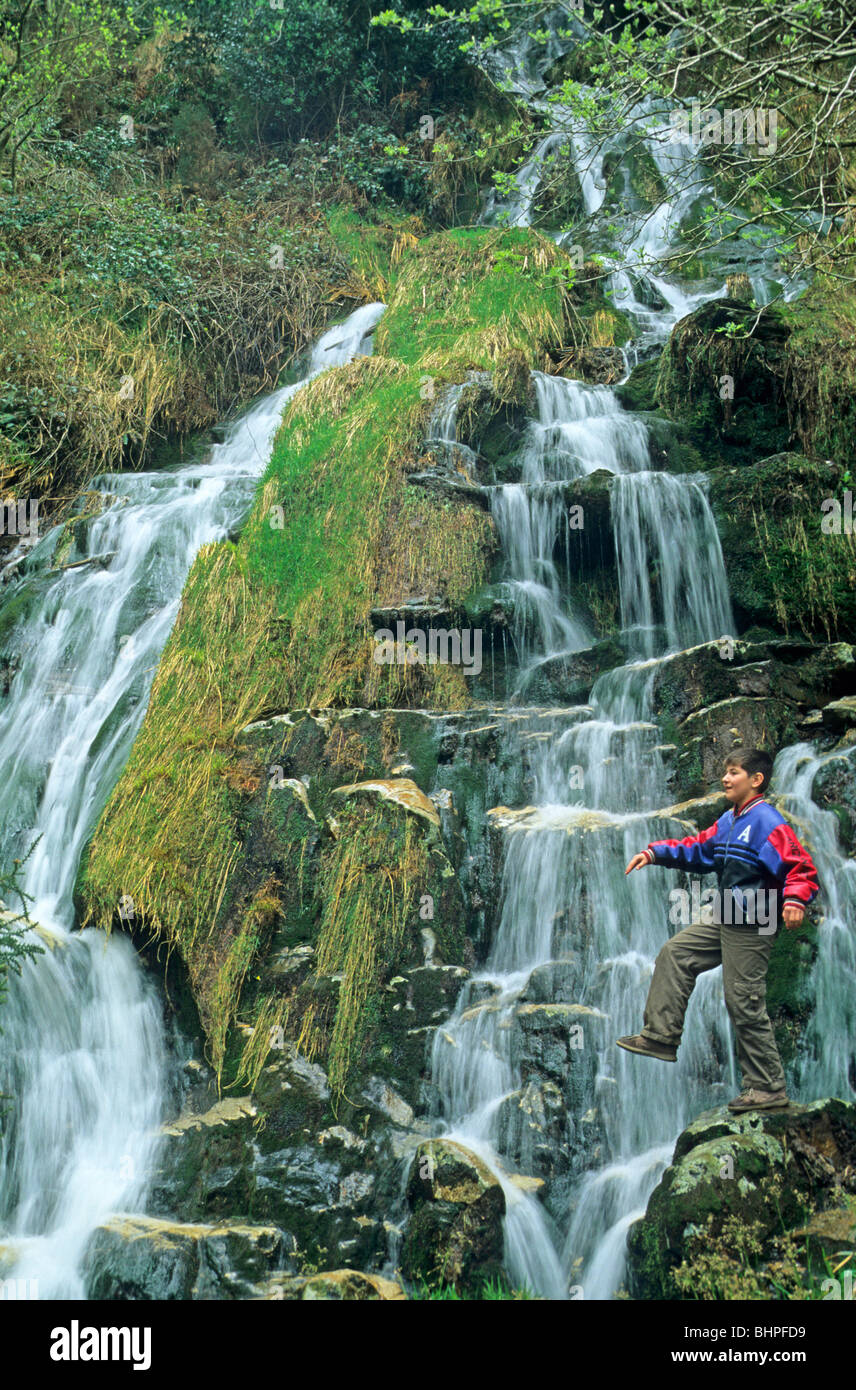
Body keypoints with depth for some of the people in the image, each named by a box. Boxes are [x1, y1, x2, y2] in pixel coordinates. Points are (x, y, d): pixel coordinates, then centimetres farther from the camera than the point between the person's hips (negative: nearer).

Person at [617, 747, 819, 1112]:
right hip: (725, 922, 10)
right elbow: (700, 849, 23)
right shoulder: (729, 821, 12)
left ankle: (769, 1088, 6)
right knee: (675, 953, 11)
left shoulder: (768, 823, -17)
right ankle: (661, 1036, 16)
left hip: (751, 929, -10)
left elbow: (802, 868, -22)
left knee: (745, 1005, -5)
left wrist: (795, 899, -40)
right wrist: (656, 853, 14)